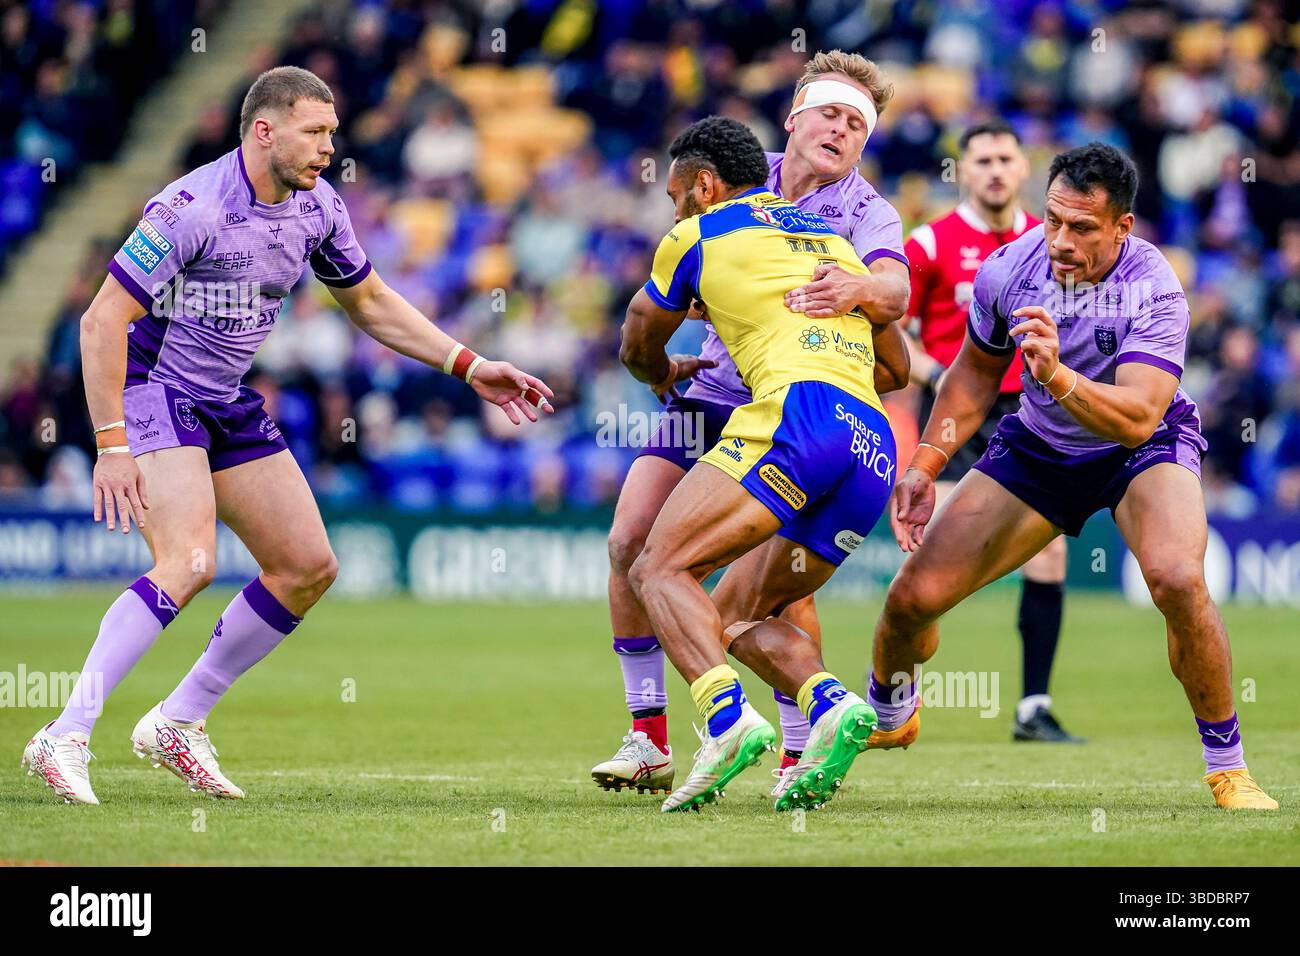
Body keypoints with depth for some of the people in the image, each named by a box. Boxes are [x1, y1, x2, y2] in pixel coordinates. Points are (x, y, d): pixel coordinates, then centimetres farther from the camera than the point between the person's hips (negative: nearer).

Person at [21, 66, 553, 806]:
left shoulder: (318, 205, 0)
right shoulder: (193, 208, -23)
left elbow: (369, 302, 16)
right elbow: (103, 320, -22)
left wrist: (471, 368, 9)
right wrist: (111, 447, -26)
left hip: (229, 404, 8)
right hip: (152, 391, -8)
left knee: (309, 568, 4)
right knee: (190, 564, -27)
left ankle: (179, 723, 14)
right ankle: (65, 738, -25)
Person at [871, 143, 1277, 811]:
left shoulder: (1154, 291, -30)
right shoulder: (1007, 272, -16)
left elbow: (1138, 418, -42)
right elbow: (976, 373, 4)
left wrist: (1058, 377, -57)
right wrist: (924, 467, 2)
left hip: (1142, 450, -4)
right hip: (1037, 449, 4)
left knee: (1178, 581, -34)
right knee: (915, 595, -4)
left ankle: (1228, 768, -15)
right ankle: (889, 716, 31)